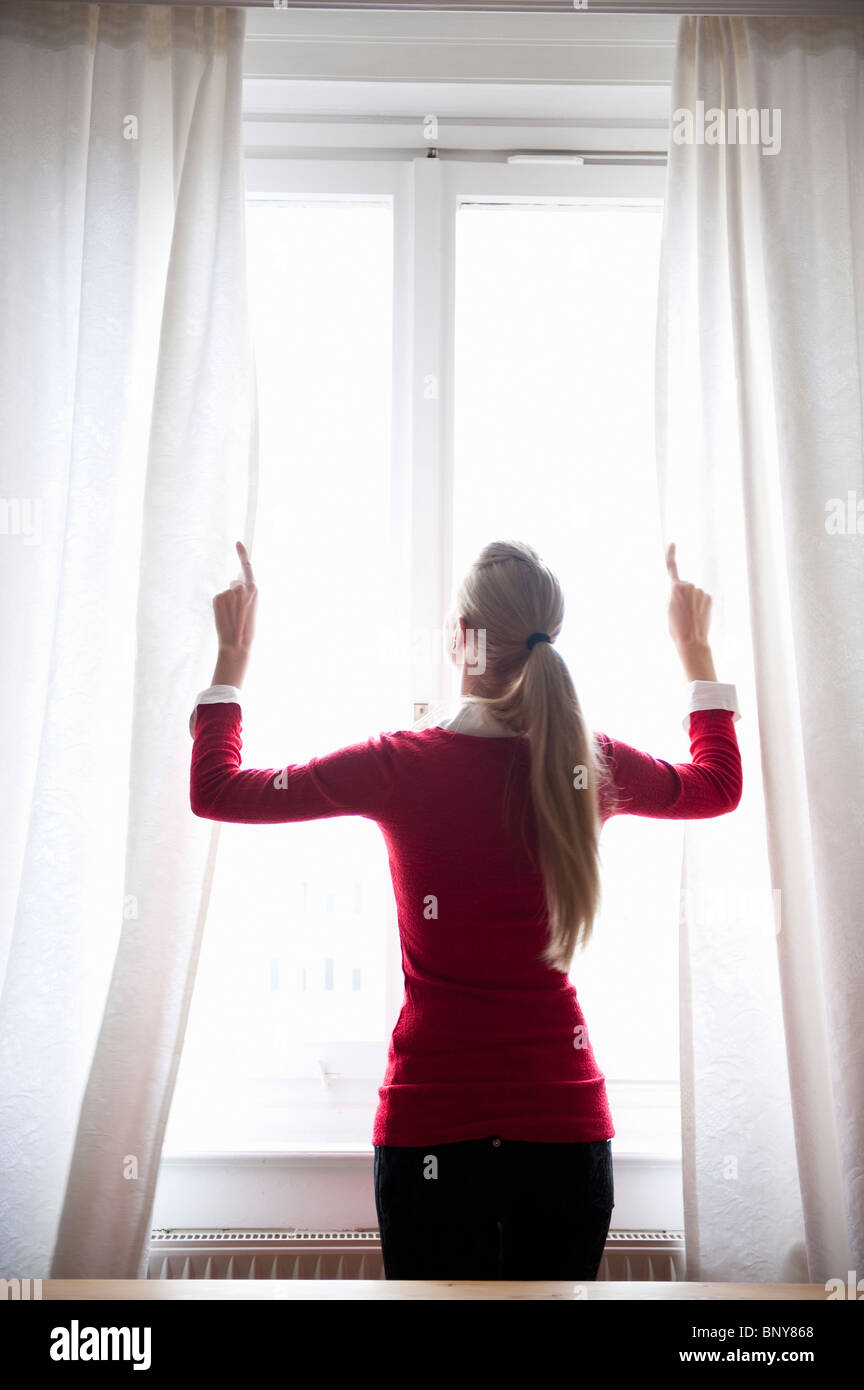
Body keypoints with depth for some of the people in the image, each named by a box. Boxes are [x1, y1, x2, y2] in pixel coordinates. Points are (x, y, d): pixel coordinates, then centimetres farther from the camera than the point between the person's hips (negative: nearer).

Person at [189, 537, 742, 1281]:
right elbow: (720, 784, 19)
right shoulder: (593, 766, -4)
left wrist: (233, 653, 11)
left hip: (434, 1116, -2)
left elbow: (215, 788, -1)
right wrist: (696, 648, 27)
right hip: (565, 1114, 3)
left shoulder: (402, 765, -12)